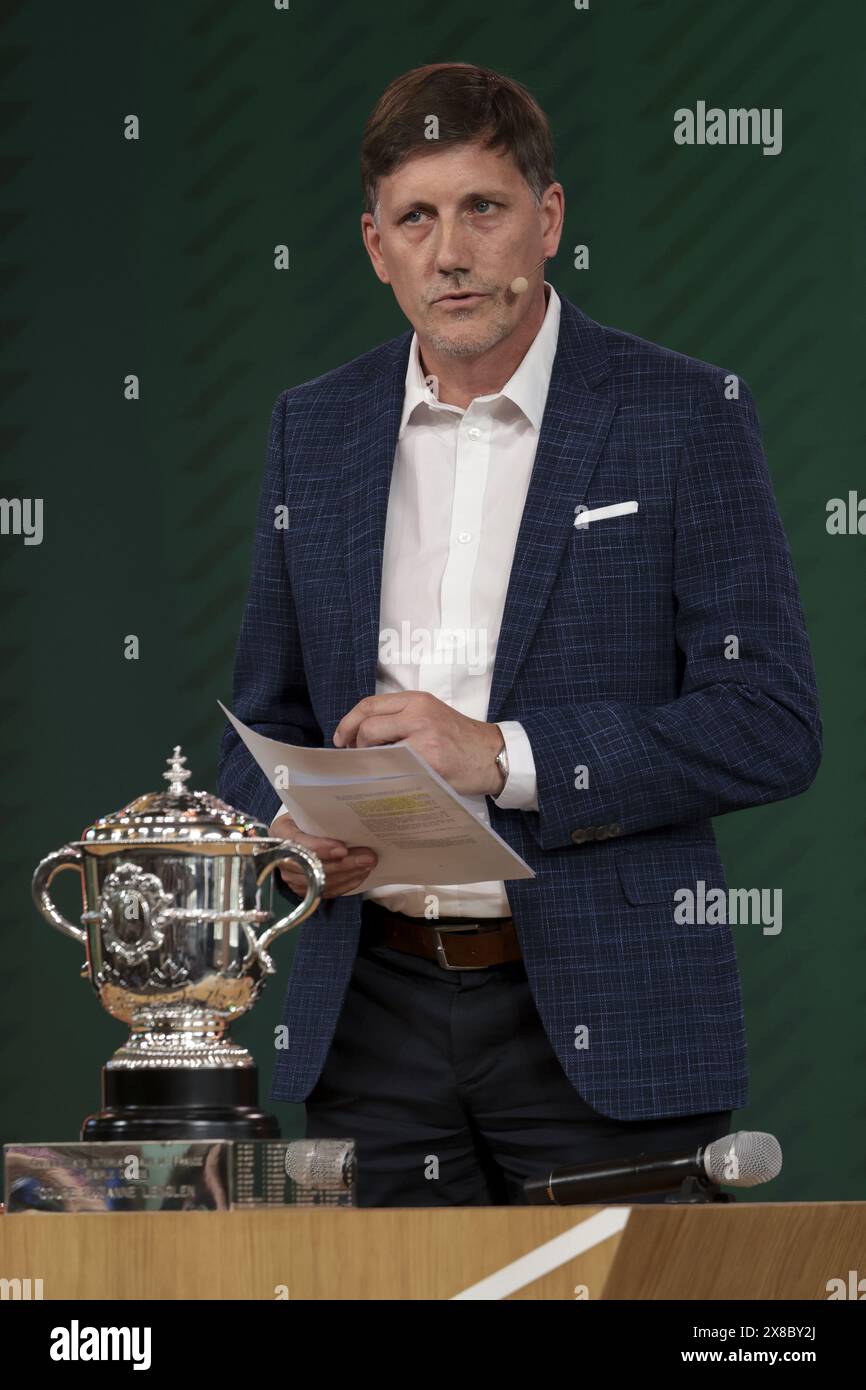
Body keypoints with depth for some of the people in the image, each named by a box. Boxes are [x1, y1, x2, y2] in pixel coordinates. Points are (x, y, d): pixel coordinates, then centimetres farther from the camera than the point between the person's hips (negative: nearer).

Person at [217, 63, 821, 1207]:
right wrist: (289, 829, -5)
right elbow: (267, 721, 18)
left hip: (601, 1025, -3)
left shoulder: (684, 415, -2)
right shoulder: (314, 429, 11)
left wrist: (504, 755, -17)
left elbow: (775, 725, -8)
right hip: (375, 1017, 3)